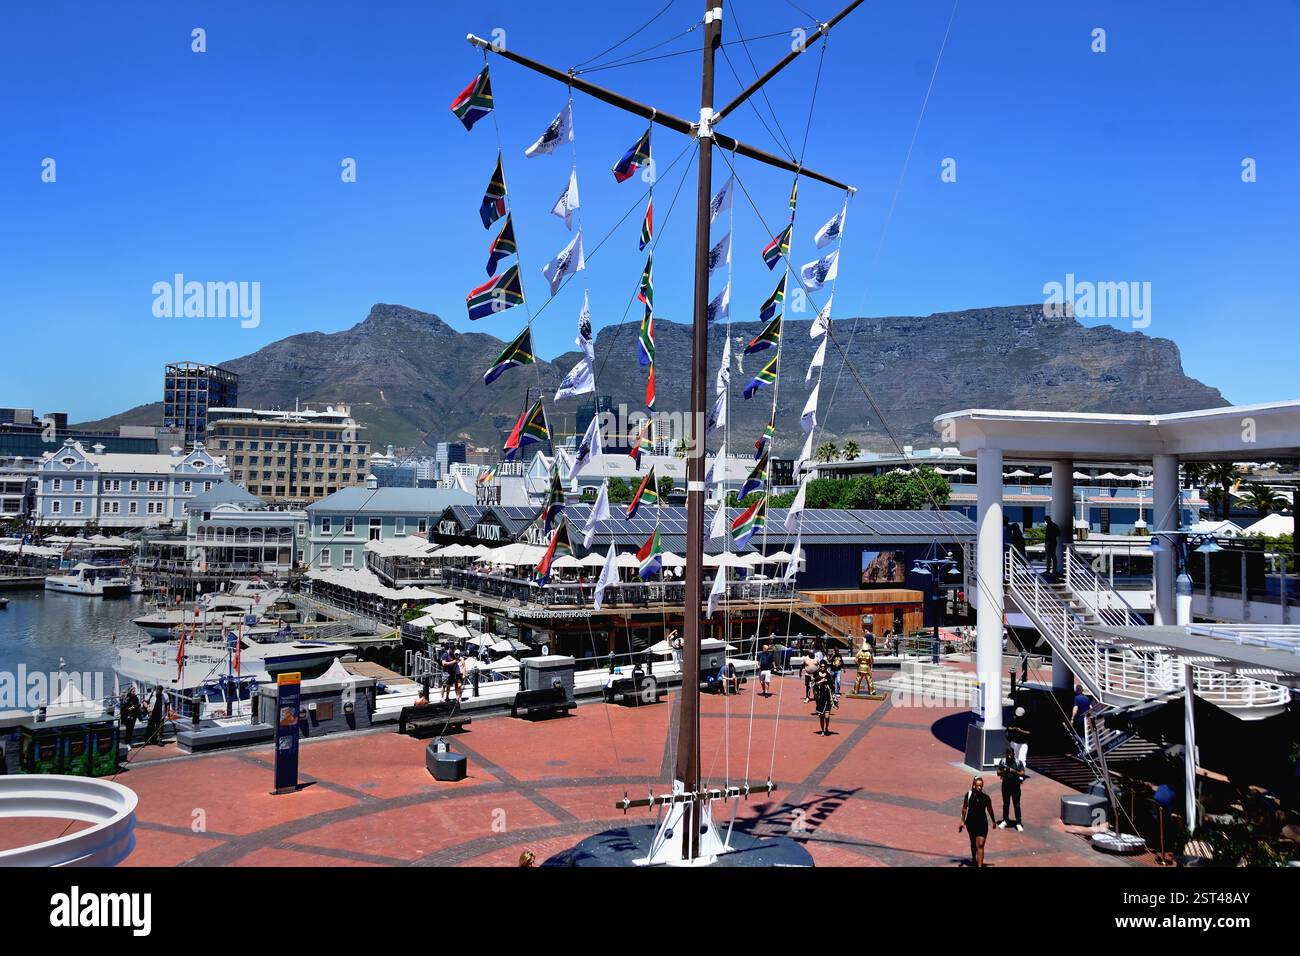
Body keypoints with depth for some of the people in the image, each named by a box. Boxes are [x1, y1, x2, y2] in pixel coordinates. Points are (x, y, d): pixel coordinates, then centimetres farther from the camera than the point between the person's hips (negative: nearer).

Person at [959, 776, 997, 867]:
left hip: (982, 823, -1)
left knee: (980, 845, -11)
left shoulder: (986, 797, -8)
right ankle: (973, 858, 45)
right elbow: (964, 808, 0)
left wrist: (994, 821, 17)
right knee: (973, 842, 21)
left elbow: (990, 810, 7)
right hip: (970, 822, 1)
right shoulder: (969, 795, -8)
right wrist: (962, 821, 1)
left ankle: (980, 865, -14)